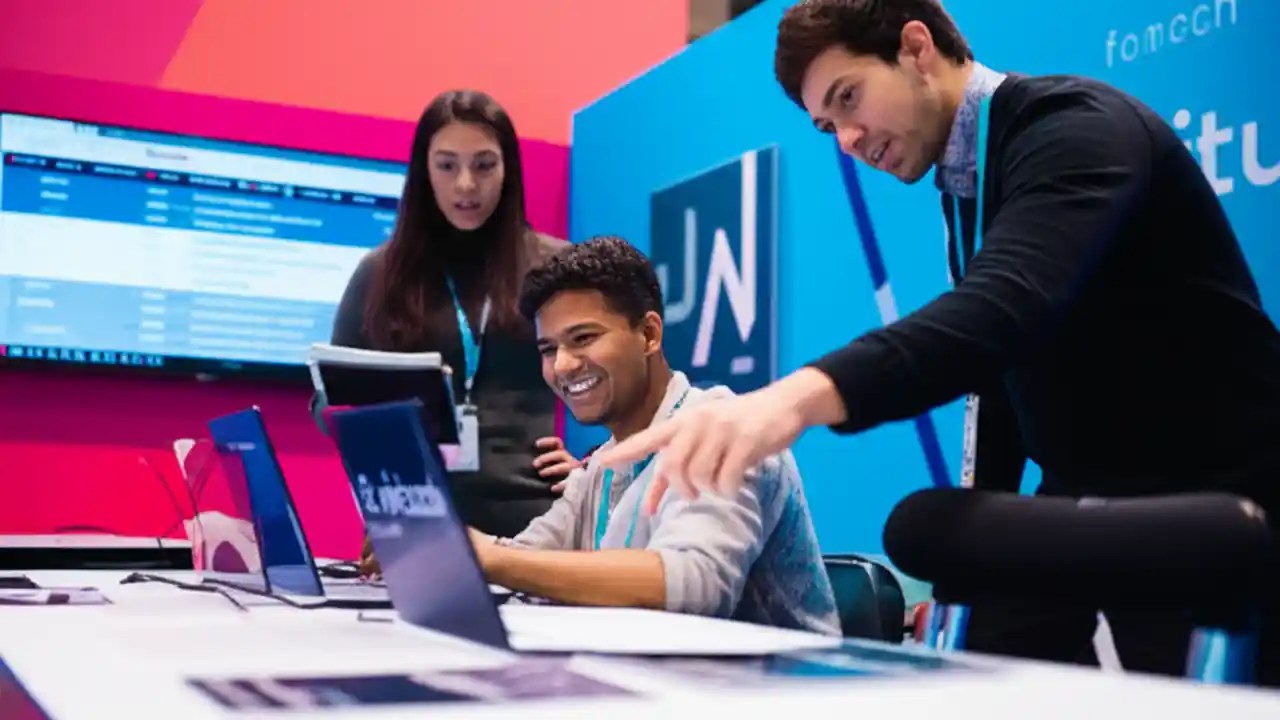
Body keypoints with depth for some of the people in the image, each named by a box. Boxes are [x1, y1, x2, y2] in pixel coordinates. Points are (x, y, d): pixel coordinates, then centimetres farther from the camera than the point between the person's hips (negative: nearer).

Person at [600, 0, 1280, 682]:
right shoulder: (964, 182, 9)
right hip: (1087, 500, 8)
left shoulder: (1074, 128, -20)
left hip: (1218, 502, -8)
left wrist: (800, 395, -54)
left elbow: (1006, 303, -39)